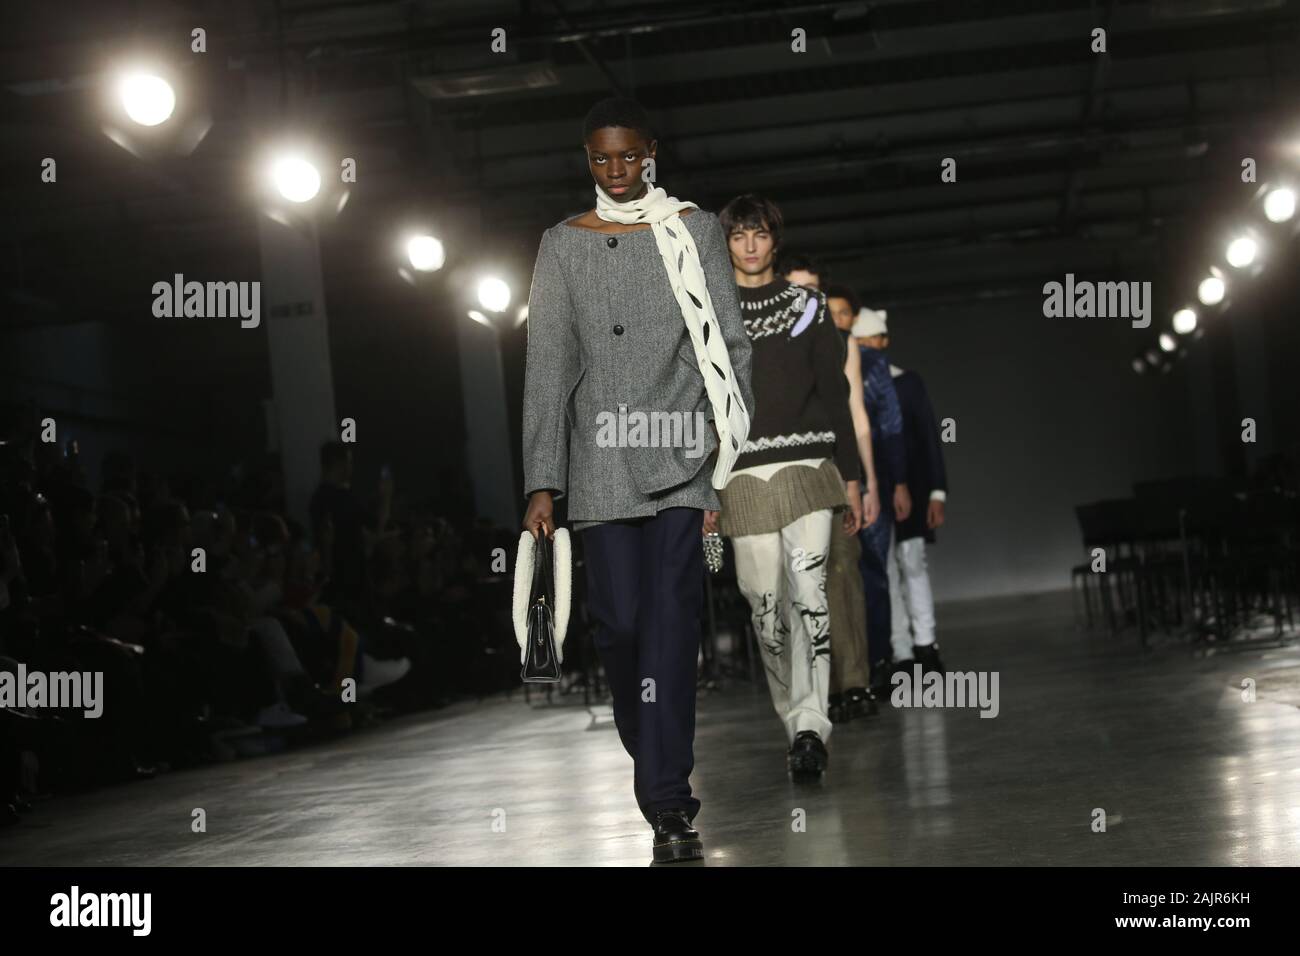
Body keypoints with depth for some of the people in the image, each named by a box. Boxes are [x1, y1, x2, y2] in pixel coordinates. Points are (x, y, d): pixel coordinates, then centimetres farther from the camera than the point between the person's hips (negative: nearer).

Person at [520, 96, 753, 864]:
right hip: (603, 458, 2)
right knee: (621, 622, 1)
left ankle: (667, 805, -9)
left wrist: (731, 455, -2)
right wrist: (542, 483, -2)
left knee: (672, 620, -9)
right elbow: (548, 366, 4)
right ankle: (662, 772, 24)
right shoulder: (565, 245, 8)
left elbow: (729, 344, 5)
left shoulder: (696, 231, 6)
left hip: (682, 453, -1)